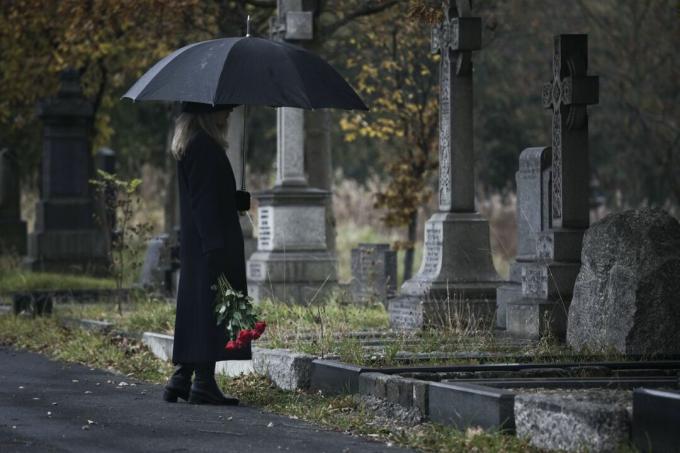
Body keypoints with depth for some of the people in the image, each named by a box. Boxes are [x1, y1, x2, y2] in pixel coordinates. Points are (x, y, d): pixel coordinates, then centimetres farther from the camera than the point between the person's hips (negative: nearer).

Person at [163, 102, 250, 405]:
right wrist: (215, 244, -23)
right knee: (209, 310, -7)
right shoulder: (204, 146, -15)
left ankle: (181, 380, 15)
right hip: (211, 242, -10)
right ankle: (203, 383, -6)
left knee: (195, 309, 12)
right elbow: (205, 200, -20)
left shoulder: (190, 143, 16)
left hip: (195, 241, 10)